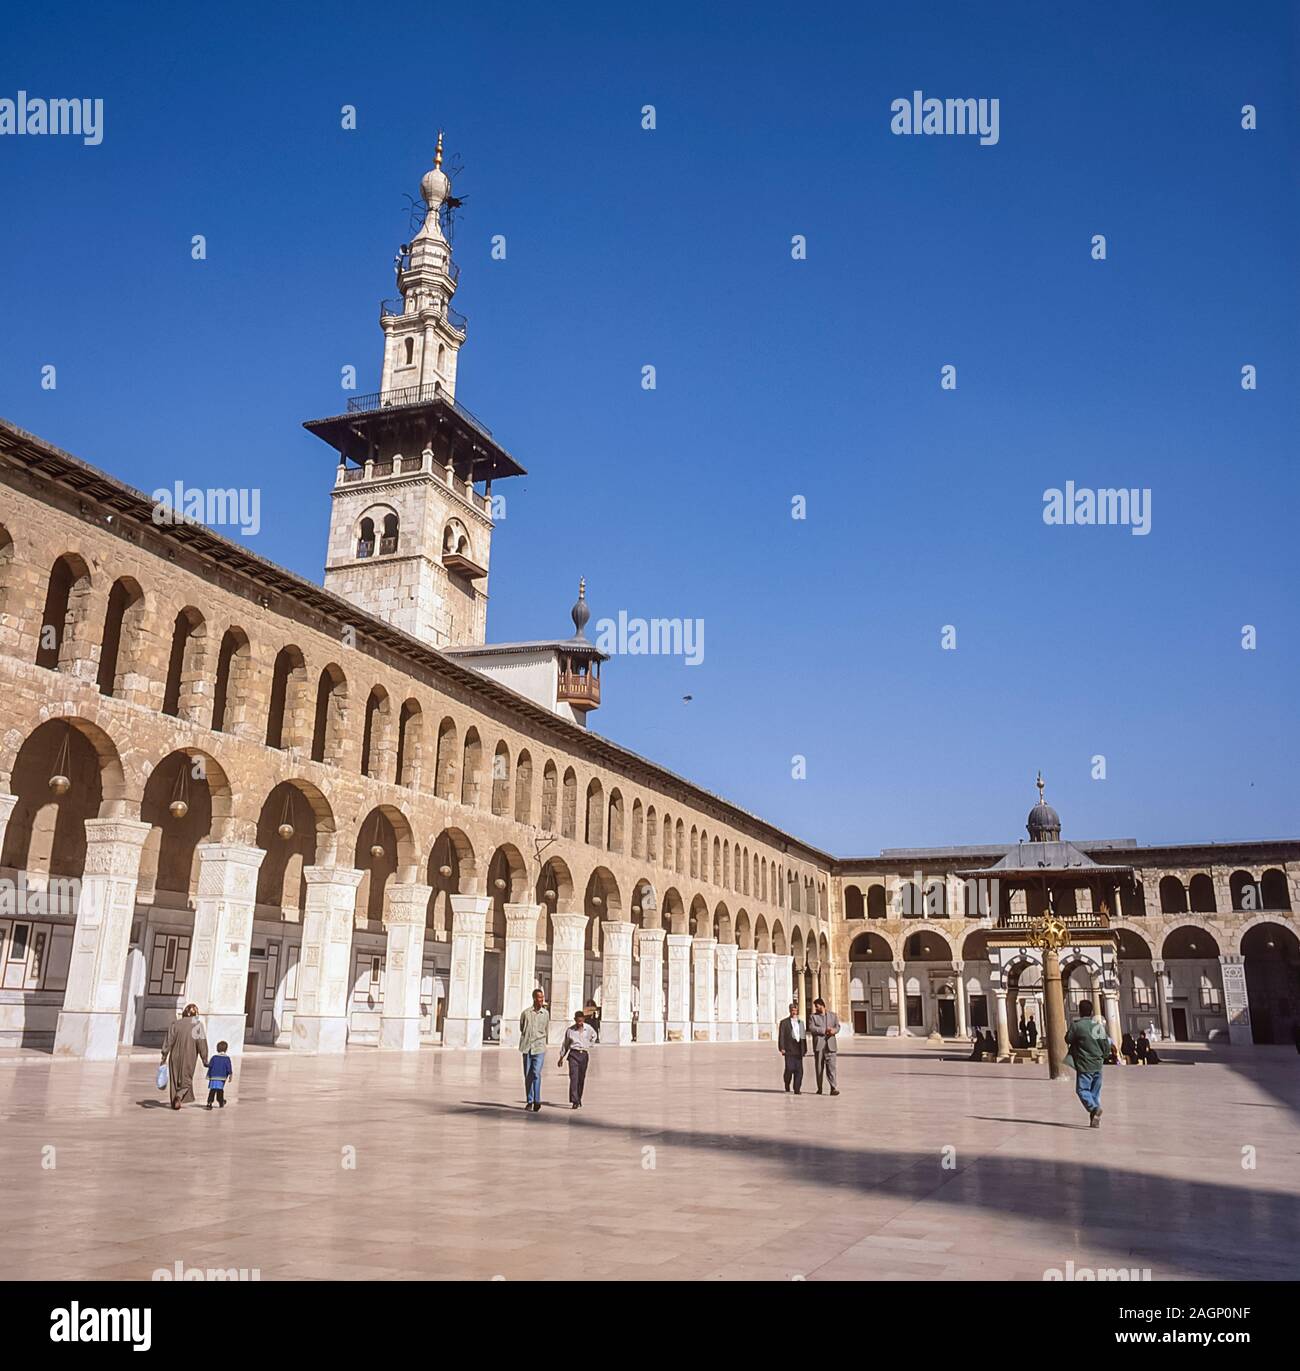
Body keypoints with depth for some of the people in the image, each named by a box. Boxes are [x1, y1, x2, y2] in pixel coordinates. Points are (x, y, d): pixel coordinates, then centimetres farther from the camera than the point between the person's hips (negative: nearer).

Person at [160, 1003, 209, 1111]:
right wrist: (205, 1060, 1)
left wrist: (164, 1056, -3)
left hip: (175, 1057, 2)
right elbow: (202, 1044, -6)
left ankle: (175, 1102, 18)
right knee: (186, 1079, 12)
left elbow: (169, 1040, -6)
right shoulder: (198, 1025, -6)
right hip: (189, 1058, -1)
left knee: (175, 1080, 17)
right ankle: (179, 1096, -13)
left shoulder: (175, 1024, -2)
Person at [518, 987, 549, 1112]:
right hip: (527, 1047, 1)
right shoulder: (526, 1013, -1)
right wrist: (528, 1038, 10)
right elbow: (521, 1028, 13)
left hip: (539, 1047, -1)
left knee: (536, 1073, -13)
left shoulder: (546, 1013, 4)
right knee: (528, 1075, 6)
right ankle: (529, 1101, 17)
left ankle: (537, 1101, -7)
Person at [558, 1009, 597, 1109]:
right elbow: (565, 1044, 9)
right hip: (573, 1054, -2)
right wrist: (561, 1057, 12)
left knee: (581, 1078, 9)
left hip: (584, 1054, 2)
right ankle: (574, 1101, -19)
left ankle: (579, 1099, 24)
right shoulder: (570, 1030, -3)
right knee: (573, 1078, -14)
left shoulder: (588, 1028, 0)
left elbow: (594, 1036, 24)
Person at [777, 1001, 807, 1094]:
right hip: (789, 1050, -4)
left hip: (799, 1050, 4)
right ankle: (787, 1088, 12)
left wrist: (805, 1050, 13)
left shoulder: (801, 1022, 18)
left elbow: (803, 1036, 18)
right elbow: (781, 1036, 0)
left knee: (799, 1070, -3)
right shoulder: (784, 1022, 4)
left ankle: (797, 1089, 4)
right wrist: (782, 1048, -9)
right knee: (789, 1069, -9)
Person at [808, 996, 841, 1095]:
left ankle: (834, 1088, -13)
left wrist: (834, 1031, -16)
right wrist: (824, 1030, -14)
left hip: (830, 1044, 0)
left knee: (831, 1066, -9)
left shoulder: (833, 1015, 15)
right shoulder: (813, 1016, 8)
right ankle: (819, 1088, 15)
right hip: (818, 1045, 0)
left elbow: (837, 1027, 7)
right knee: (819, 1068, 4)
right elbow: (811, 1028, -7)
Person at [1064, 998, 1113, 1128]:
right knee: (1095, 1091, 12)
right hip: (1098, 1065, 5)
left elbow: (1068, 1040, -1)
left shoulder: (1076, 1025, -12)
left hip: (1084, 1065, -5)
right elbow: (1106, 1043, 7)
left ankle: (1094, 1108, -24)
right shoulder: (1099, 1024, 4)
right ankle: (1095, 1120, 10)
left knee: (1082, 1089, 1)